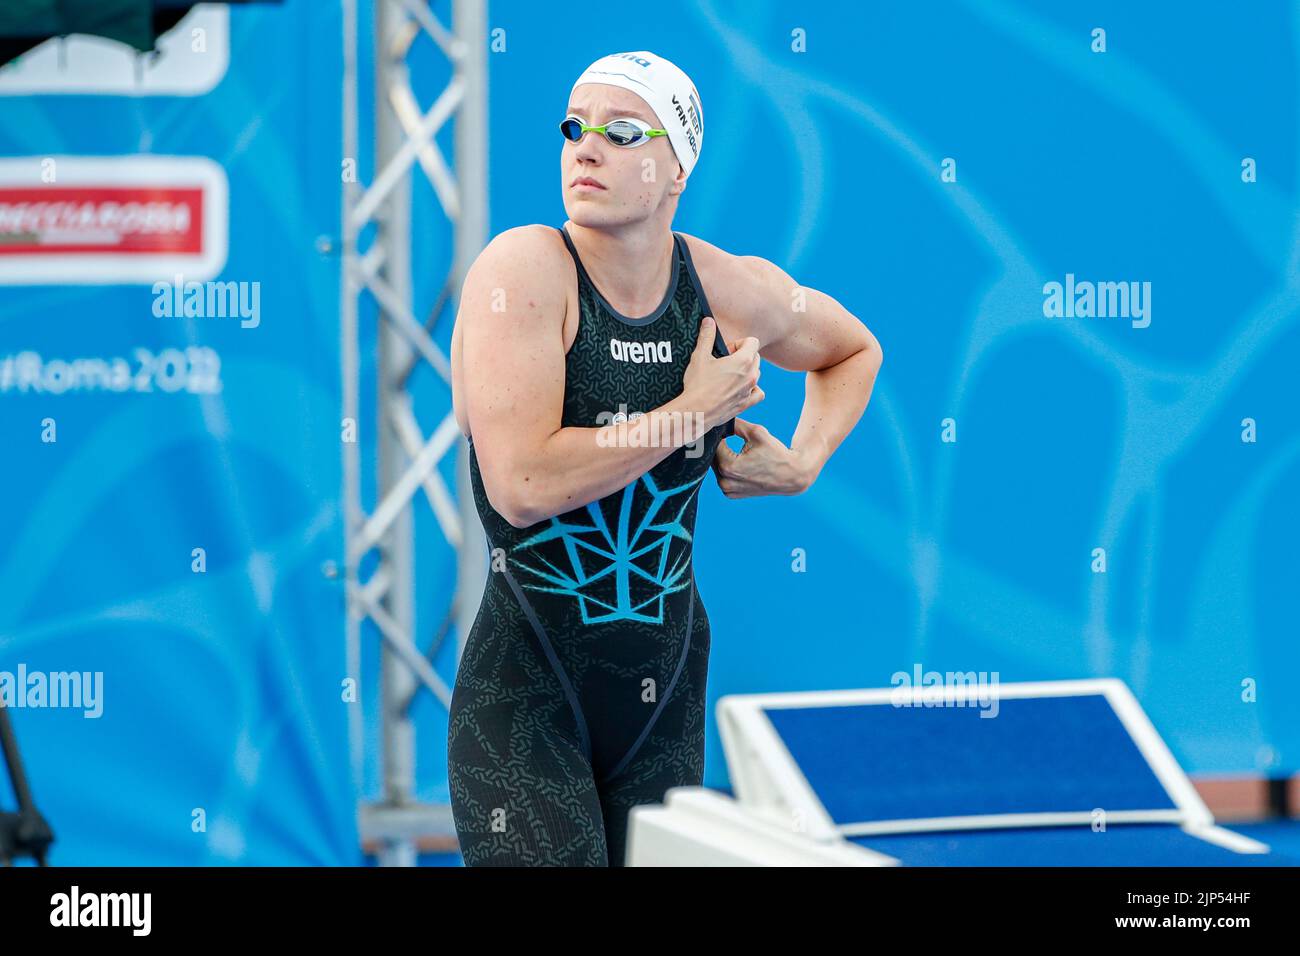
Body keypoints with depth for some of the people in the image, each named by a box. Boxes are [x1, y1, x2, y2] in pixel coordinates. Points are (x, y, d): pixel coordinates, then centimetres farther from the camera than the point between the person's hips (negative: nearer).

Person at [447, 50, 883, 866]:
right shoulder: (525, 270, -14)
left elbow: (855, 351, 24)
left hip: (666, 679, 5)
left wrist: (804, 463, 7)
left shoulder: (732, 291, 0)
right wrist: (694, 413, -18)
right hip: (526, 696, -5)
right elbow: (523, 485, -26)